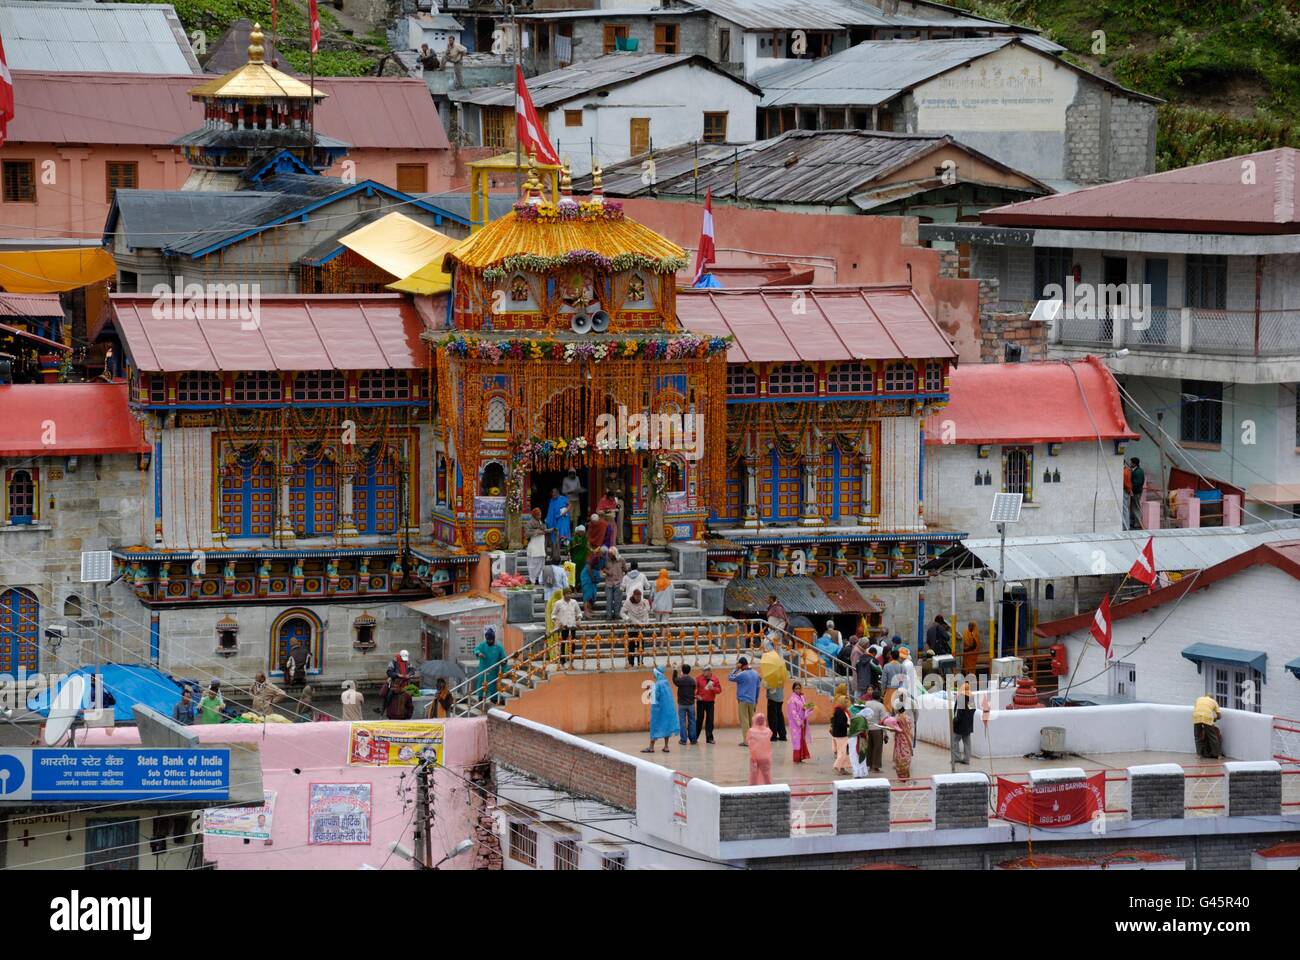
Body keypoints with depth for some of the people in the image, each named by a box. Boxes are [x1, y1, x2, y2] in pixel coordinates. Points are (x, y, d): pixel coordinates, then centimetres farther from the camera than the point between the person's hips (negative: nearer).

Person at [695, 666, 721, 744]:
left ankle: (709, 738, 6)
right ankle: (695, 737, 12)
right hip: (701, 702, -1)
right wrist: (696, 695, -15)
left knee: (710, 720, 1)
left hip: (710, 702, 1)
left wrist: (713, 688, -16)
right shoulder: (699, 678, -1)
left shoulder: (715, 679, 3)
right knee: (699, 719, 1)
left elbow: (719, 690, 2)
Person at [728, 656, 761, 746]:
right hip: (752, 701, 6)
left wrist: (736, 668, -7)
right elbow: (758, 687, 14)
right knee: (752, 720, 14)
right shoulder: (755, 673, 6)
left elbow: (730, 677, -9)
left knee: (744, 720, -4)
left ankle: (746, 740, -8)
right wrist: (756, 698, 24)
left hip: (743, 701, -6)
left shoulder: (742, 674, -16)